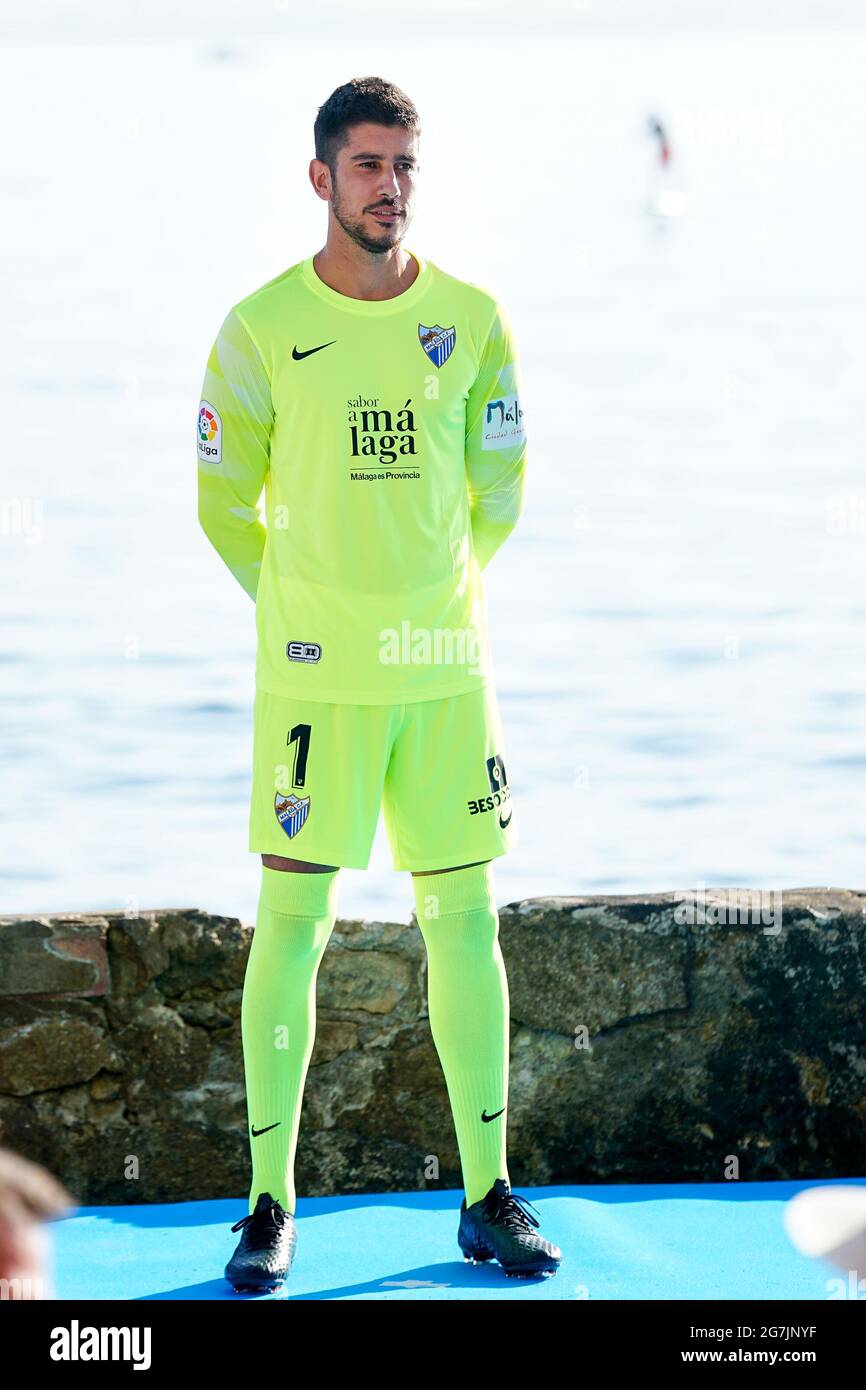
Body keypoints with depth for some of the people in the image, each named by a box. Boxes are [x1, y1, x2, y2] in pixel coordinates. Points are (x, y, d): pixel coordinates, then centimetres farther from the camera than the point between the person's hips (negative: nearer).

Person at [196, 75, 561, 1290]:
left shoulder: (473, 321, 4)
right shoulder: (262, 329, -3)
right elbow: (226, 503, 7)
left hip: (446, 667, 3)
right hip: (314, 677, -3)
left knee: (466, 923, 5)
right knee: (291, 925, -4)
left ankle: (488, 1197, 12)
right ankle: (271, 1204, 3)